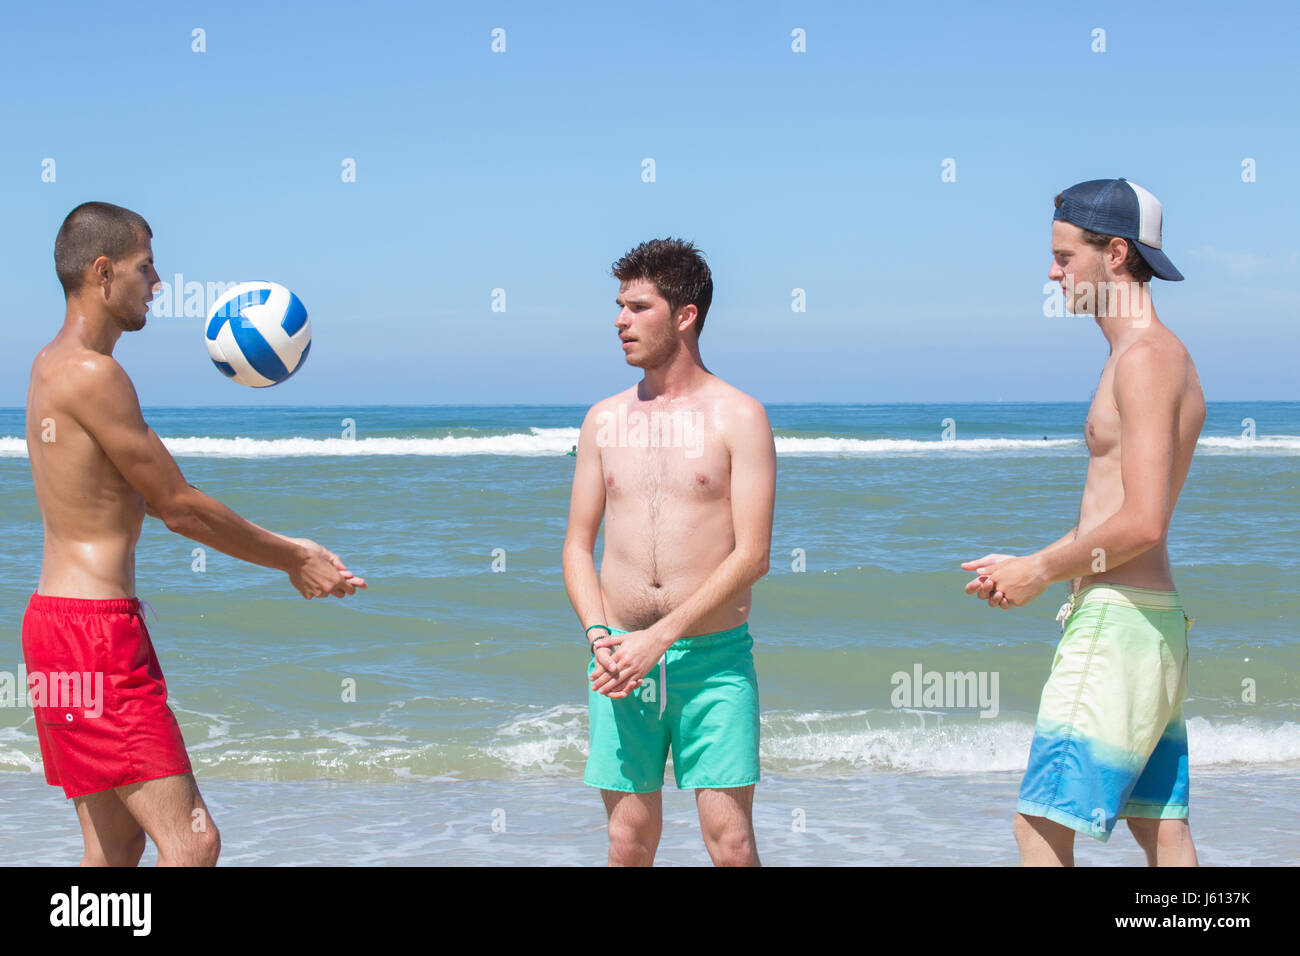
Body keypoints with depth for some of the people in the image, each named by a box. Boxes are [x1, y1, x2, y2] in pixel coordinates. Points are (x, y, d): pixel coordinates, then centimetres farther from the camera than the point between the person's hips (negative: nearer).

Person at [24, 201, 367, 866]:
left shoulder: (53, 364, 16)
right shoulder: (92, 374, -15)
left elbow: (149, 503, 21)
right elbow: (180, 509, -12)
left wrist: (276, 547, 18)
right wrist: (291, 559, 0)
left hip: (59, 618, 11)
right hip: (97, 632, -11)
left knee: (116, 846, 14)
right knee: (191, 843, -13)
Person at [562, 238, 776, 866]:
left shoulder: (738, 416, -1)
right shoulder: (603, 420, 11)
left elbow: (752, 556, -8)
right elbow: (578, 546, 12)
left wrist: (658, 638, -14)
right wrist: (600, 637, -6)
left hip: (713, 656, -3)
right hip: (621, 657, 3)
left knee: (730, 843, -5)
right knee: (629, 843, 5)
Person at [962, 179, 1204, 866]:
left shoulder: (1147, 359, -14)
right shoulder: (1141, 355, 18)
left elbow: (1142, 523, -22)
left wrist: (1042, 572, -10)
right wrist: (1027, 564, 15)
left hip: (1117, 622, -10)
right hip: (1151, 626, 10)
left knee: (1041, 825, -8)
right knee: (1162, 832, 9)